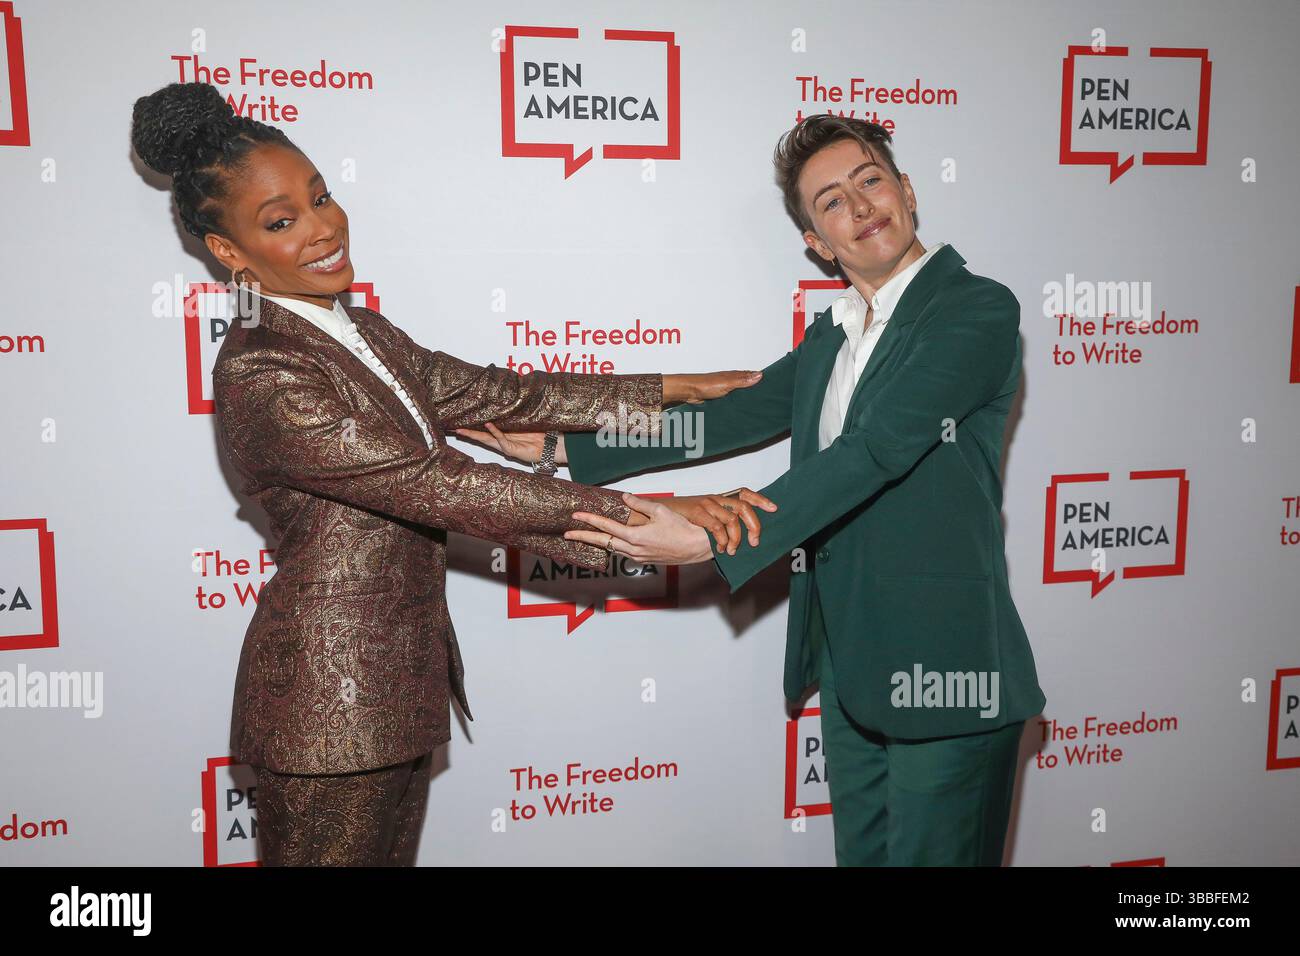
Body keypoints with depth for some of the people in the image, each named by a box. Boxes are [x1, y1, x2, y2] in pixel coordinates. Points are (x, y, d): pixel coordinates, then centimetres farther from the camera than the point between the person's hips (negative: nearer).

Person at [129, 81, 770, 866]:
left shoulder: (363, 333, 8)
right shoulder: (261, 376, -21)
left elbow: (496, 395, 10)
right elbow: (442, 486, -25)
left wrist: (671, 389, 8)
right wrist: (645, 518, -25)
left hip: (404, 675, 8)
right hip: (329, 694, -8)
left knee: (391, 852, 18)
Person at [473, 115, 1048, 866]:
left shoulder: (979, 310, -12)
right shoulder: (829, 338, 14)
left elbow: (875, 449, -22)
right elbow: (724, 419, 15)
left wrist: (708, 538, -28)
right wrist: (560, 447, 13)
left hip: (942, 671, -7)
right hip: (848, 665, 7)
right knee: (862, 853, 17)